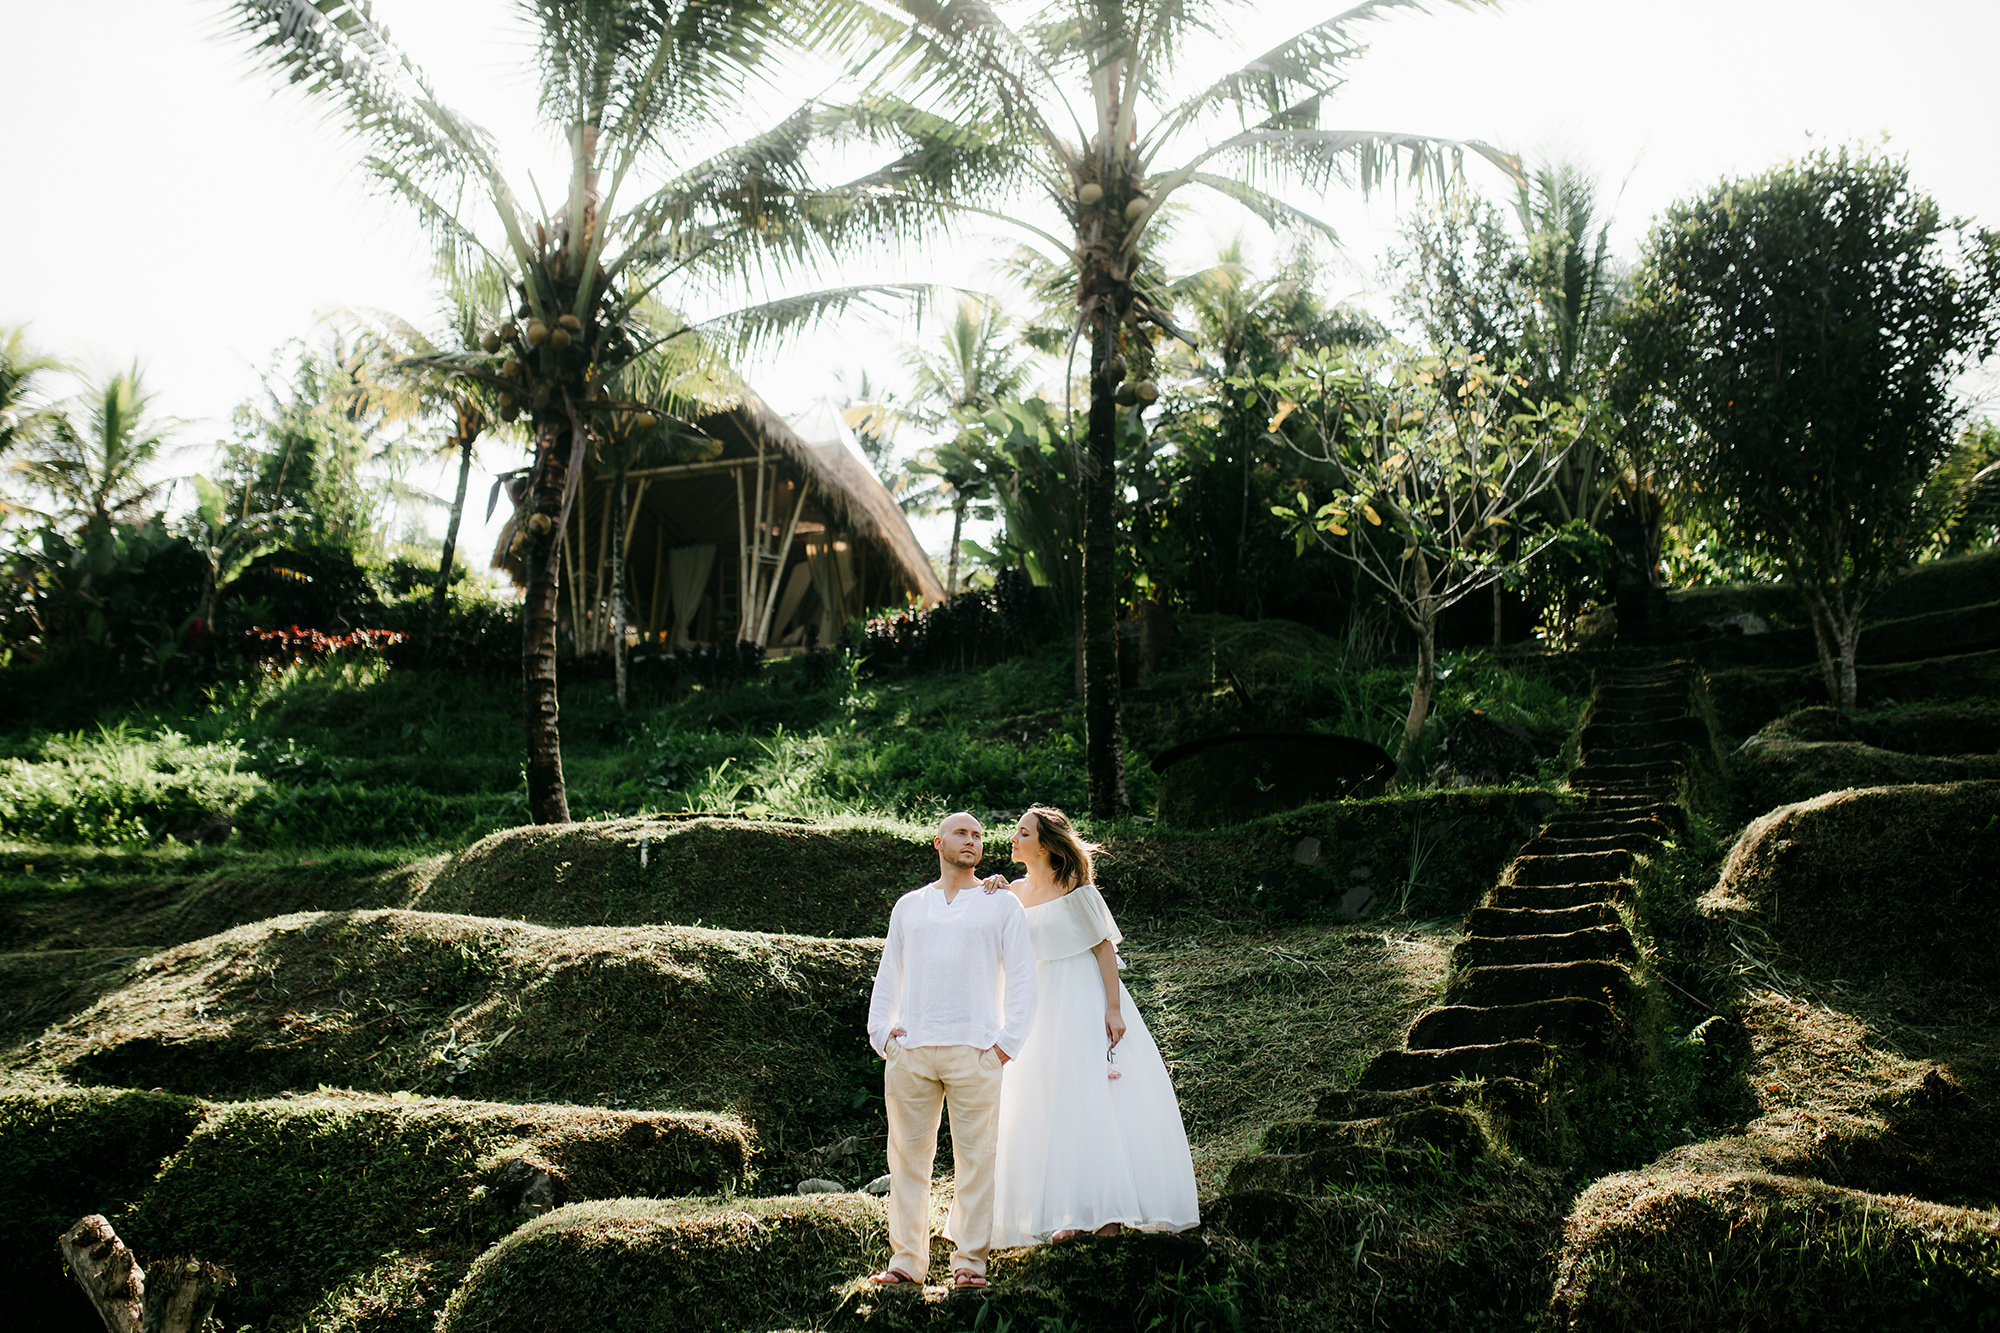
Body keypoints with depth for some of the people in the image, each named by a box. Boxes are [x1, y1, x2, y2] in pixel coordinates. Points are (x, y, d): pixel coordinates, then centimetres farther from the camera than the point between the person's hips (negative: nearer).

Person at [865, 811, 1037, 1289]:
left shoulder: (1002, 905, 11)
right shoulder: (908, 906, 18)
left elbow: (1022, 979, 7)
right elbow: (888, 975, 20)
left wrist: (1007, 1042, -3)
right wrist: (880, 1031, 7)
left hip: (974, 1052, -2)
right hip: (909, 1051, 2)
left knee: (975, 1158, -2)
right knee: (908, 1156, 3)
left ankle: (969, 1261, 6)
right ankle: (907, 1261, 11)